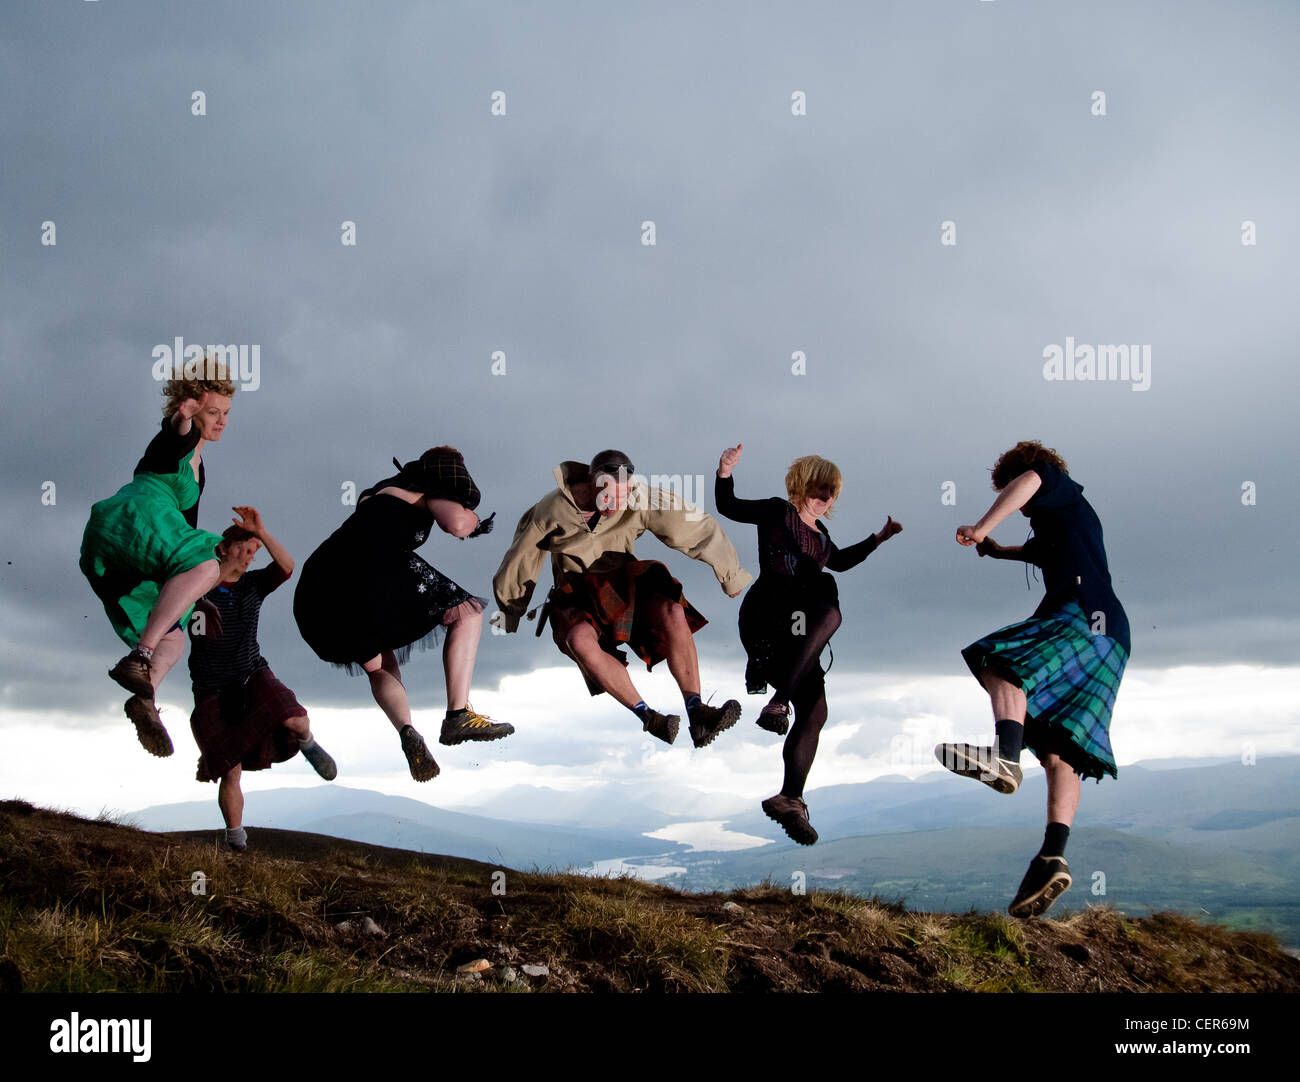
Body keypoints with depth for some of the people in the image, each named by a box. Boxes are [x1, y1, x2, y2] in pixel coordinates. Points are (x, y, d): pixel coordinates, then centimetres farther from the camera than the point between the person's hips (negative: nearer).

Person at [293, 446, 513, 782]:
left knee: (379, 667, 23)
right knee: (466, 612, 8)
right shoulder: (434, 488, 14)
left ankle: (406, 731, -7)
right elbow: (458, 524, -6)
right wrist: (471, 516, 17)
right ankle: (458, 715, -6)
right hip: (371, 573, -7)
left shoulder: (379, 488, 34)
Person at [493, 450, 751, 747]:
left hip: (622, 584, 2)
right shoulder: (550, 511, -16)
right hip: (576, 595, -1)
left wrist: (730, 576, 0)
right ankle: (647, 717, -28)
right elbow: (515, 568, -1)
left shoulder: (638, 499, -16)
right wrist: (511, 620, 11)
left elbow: (699, 530, -9)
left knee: (672, 612, -29)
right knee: (580, 640, -35)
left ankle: (696, 713, -28)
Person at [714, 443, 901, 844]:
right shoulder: (779, 511, 5)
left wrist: (878, 538, 40)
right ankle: (778, 701, -42)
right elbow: (729, 507, -4)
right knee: (829, 610, -36)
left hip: (796, 636, 8)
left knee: (814, 711, -5)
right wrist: (725, 473, -21)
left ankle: (789, 799, -6)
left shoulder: (820, 533, 24)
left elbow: (840, 561, 43)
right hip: (765, 615, -8)